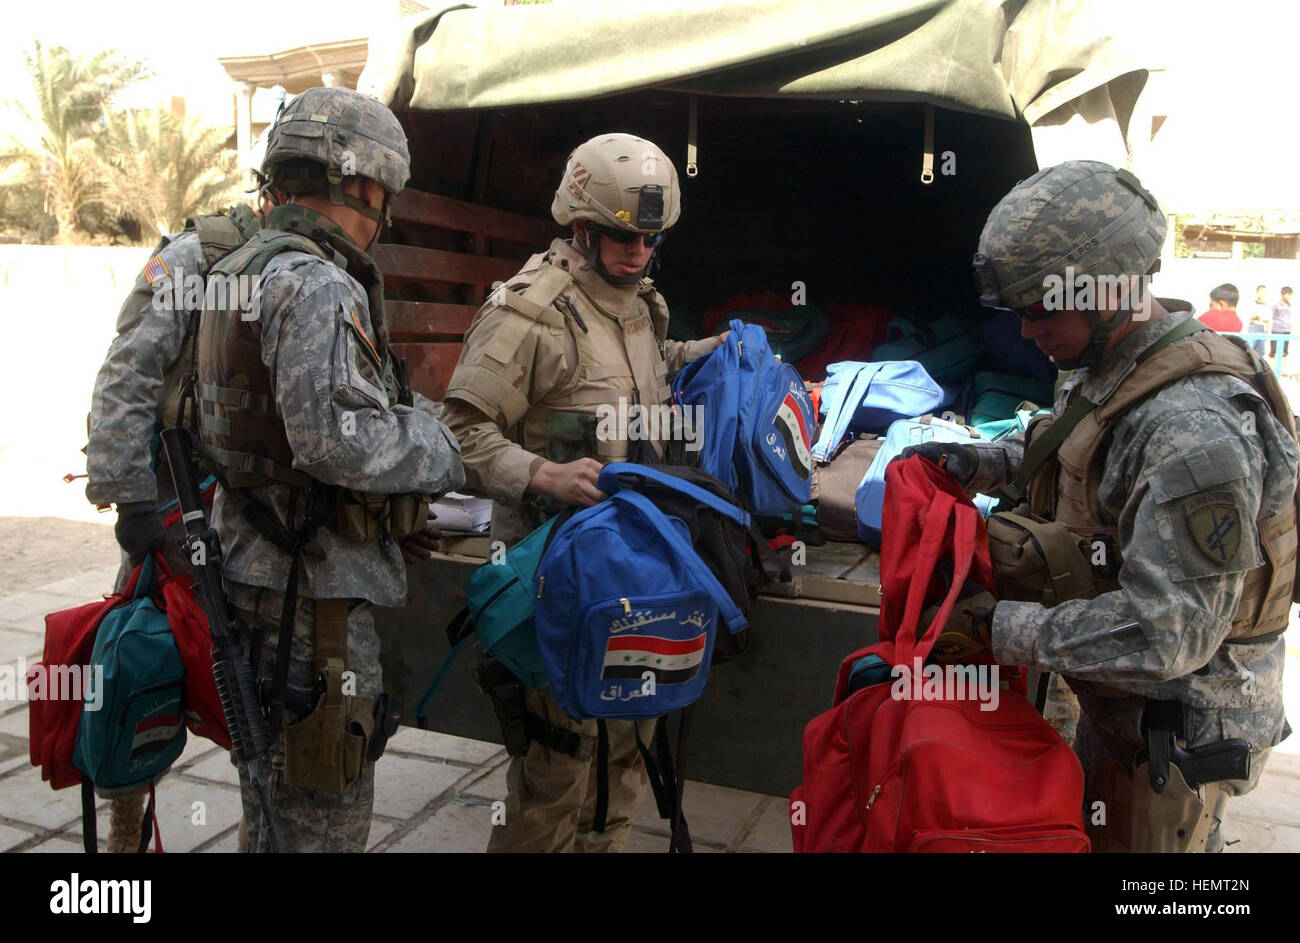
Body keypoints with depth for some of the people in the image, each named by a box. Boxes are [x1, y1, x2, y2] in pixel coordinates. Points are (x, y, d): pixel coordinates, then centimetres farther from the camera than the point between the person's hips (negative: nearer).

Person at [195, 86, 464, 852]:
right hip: (312, 590, -10)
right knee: (326, 820, 4)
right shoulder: (318, 285, -18)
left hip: (253, 566, 10)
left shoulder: (241, 271, 15)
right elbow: (337, 438, -29)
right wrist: (440, 448, -12)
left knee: (272, 802, 25)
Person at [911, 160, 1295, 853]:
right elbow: (1078, 462, 17)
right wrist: (978, 464, 1)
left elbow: (1166, 633, -34)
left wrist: (1002, 631, -29)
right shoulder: (1107, 367, -2)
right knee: (1089, 827, 27)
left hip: (1172, 727, -9)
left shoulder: (1196, 431, -33)